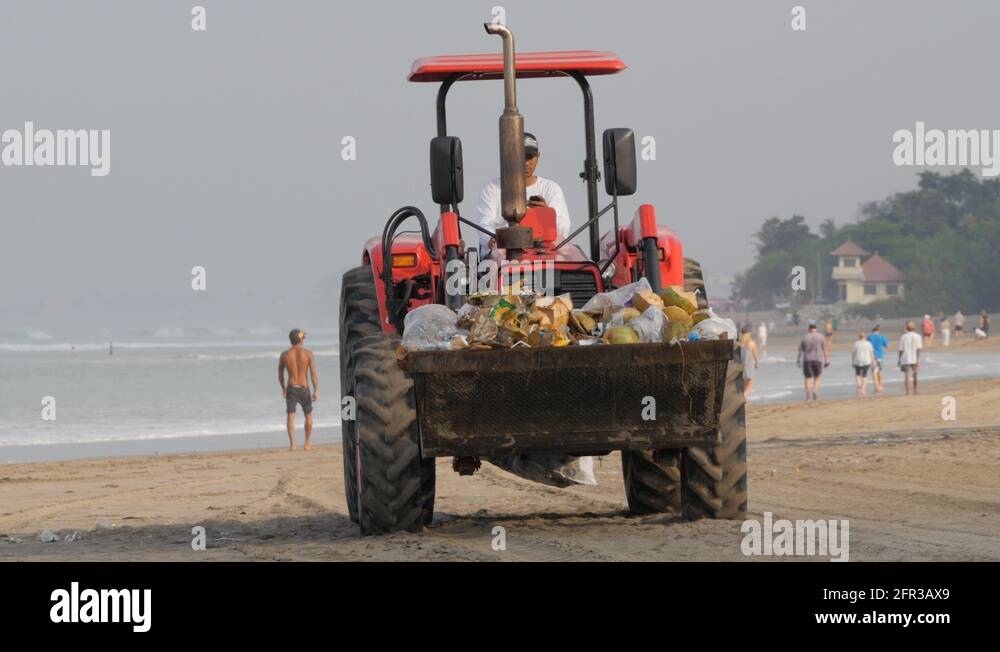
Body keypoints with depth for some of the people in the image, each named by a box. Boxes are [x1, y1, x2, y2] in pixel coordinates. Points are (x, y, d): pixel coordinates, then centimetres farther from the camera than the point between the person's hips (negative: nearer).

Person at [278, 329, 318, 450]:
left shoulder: (284, 355, -1)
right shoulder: (308, 353, -7)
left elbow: (280, 375, 9)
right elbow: (314, 373, -12)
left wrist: (283, 388, 25)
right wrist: (316, 391, -11)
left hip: (291, 390, 0)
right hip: (304, 389, 0)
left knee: (291, 416, -2)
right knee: (308, 415, 19)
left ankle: (292, 443, -18)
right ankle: (307, 443, 20)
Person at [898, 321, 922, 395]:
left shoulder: (903, 337, -1)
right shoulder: (917, 337, 0)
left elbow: (901, 350, 0)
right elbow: (918, 349, -7)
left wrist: (899, 360, 9)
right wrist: (917, 360, -8)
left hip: (905, 360, -1)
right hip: (914, 359, 2)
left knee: (907, 376, -3)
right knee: (915, 375, 17)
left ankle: (907, 392, -12)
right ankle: (915, 391, 25)